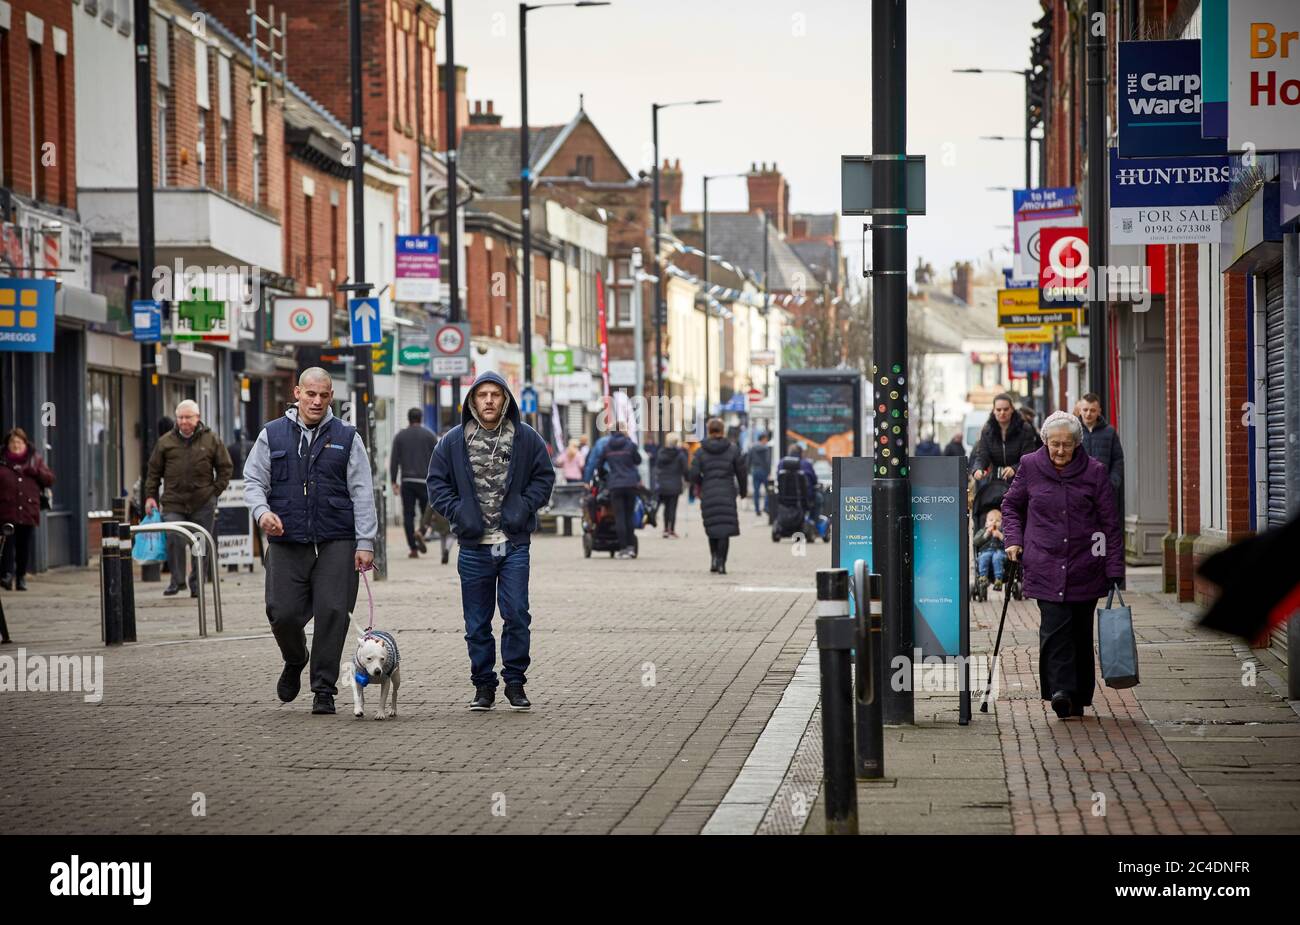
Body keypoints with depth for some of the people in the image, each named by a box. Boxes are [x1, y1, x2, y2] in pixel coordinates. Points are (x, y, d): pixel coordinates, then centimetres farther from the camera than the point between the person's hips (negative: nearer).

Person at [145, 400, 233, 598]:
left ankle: (197, 585, 13)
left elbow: (226, 467, 11)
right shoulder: (165, 442, 7)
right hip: (173, 502, 0)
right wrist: (150, 495, 5)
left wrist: (215, 491, 3)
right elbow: (154, 470, 13)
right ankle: (176, 580, 0)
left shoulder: (211, 440, 5)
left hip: (203, 504, 0)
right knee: (175, 540, -14)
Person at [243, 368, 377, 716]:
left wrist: (365, 543, -2)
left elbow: (362, 494, 6)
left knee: (332, 613, -7)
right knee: (283, 614, -5)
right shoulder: (272, 435, 10)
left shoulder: (347, 438, 8)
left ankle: (324, 689, 5)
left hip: (336, 543, -1)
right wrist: (262, 511, -11)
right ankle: (294, 662, 27)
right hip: (286, 543, 1)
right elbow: (253, 481, 11)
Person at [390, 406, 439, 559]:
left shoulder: (400, 436, 7)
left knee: (408, 514, 3)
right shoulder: (430, 435, 3)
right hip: (424, 480, -1)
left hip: (406, 480, 1)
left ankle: (413, 549, -3)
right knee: (427, 511, 9)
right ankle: (421, 532, -21)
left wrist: (394, 482, 5)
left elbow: (394, 460, 3)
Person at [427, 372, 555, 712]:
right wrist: (457, 512, -6)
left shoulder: (527, 438, 2)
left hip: (515, 544, -1)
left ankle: (515, 683, 5)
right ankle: (483, 686, 15)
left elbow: (544, 477, 7)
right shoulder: (454, 441, 3)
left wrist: (524, 508, -6)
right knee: (477, 623, 6)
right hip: (473, 546, 1)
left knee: (517, 614, -7)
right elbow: (437, 483, 8)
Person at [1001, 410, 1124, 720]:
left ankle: (1079, 697, 18)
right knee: (1055, 627, -15)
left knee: (1080, 632, 8)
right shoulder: (1030, 467, 2)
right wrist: (1013, 540, 2)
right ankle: (1061, 691, -21)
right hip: (1045, 566, -1)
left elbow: (1111, 523, 2)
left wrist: (1114, 572, -3)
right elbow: (1011, 505, 18)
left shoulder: (1093, 472, -1)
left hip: (1085, 567, 1)